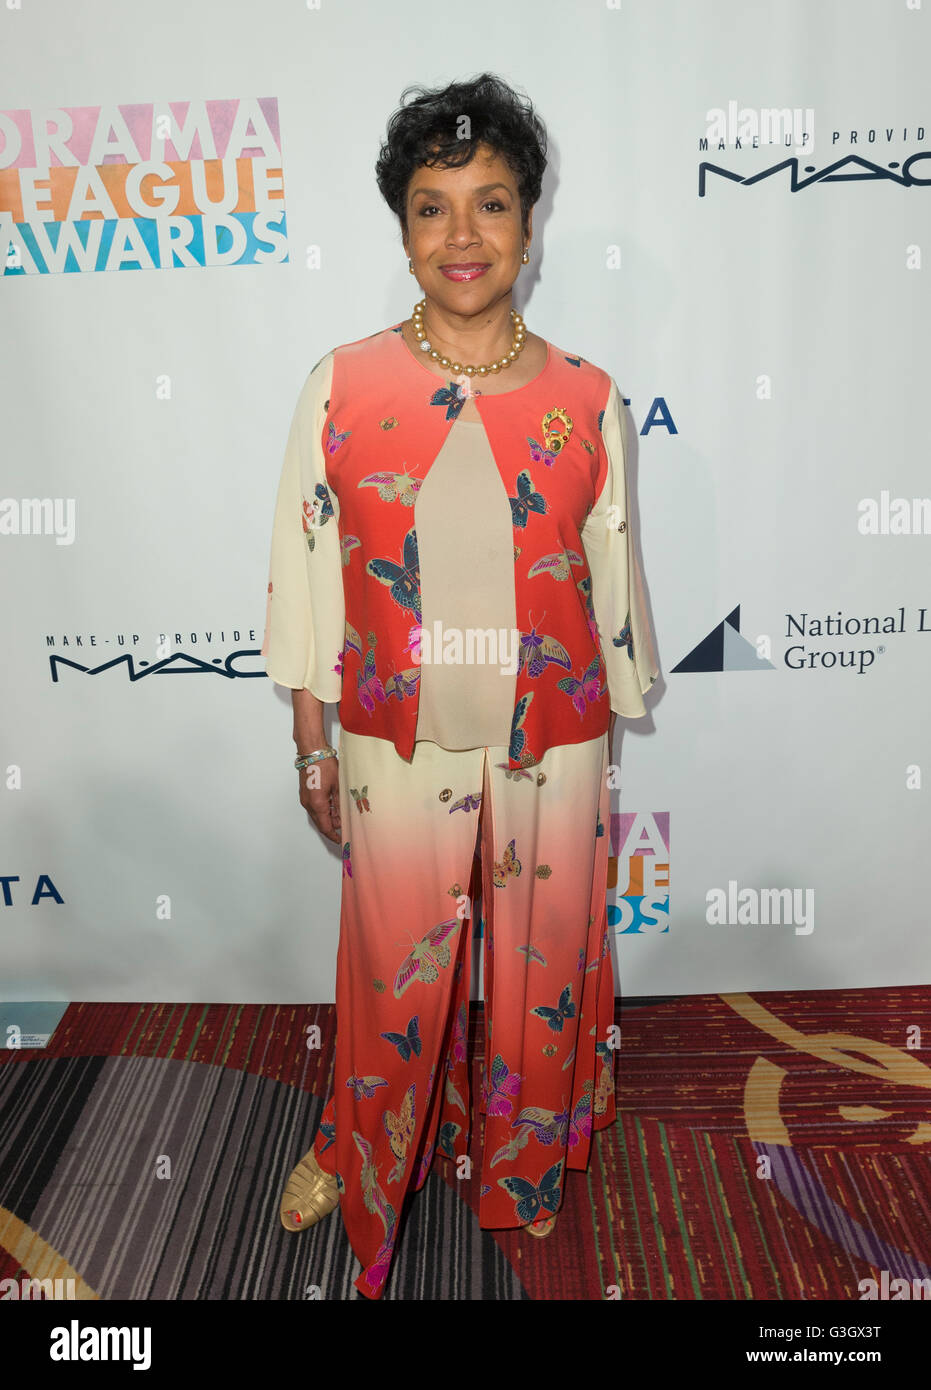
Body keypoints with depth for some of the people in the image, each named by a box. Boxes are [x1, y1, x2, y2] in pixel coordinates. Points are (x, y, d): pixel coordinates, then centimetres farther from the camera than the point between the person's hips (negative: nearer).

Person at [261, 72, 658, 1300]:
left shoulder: (585, 401, -2)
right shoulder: (342, 388, -4)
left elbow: (612, 579, 4)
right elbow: (305, 575, 0)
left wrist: (609, 741, 7)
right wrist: (311, 746, 2)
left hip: (552, 750, 1)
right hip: (397, 749, -1)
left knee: (542, 969, 17)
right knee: (394, 971, 15)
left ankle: (523, 1163, 47)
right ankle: (360, 1153, 46)